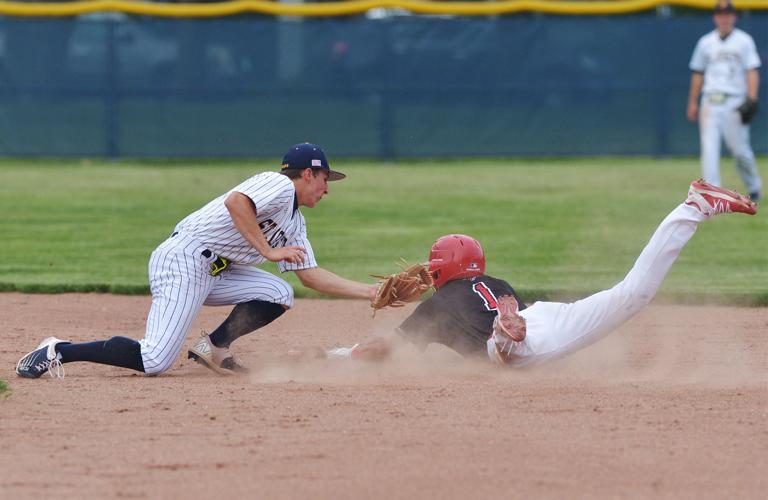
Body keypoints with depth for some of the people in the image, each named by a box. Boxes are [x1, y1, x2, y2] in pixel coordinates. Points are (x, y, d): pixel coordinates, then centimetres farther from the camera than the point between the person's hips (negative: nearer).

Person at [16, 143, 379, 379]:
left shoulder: (295, 223, 22)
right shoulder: (279, 185, -7)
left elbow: (311, 276, 21)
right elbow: (235, 202, -25)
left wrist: (369, 292, 17)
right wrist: (268, 251, -23)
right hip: (184, 259, -10)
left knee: (279, 294, 3)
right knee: (154, 361, -20)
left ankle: (213, 348, 4)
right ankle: (59, 352, -12)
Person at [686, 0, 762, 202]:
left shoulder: (744, 41, 4)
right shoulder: (706, 42, 12)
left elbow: (752, 71, -2)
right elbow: (698, 74, 17)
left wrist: (752, 99, -14)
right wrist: (692, 102, 14)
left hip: (734, 101, -3)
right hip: (710, 101, 3)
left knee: (740, 149, -2)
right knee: (709, 147, -8)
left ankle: (754, 187, 19)